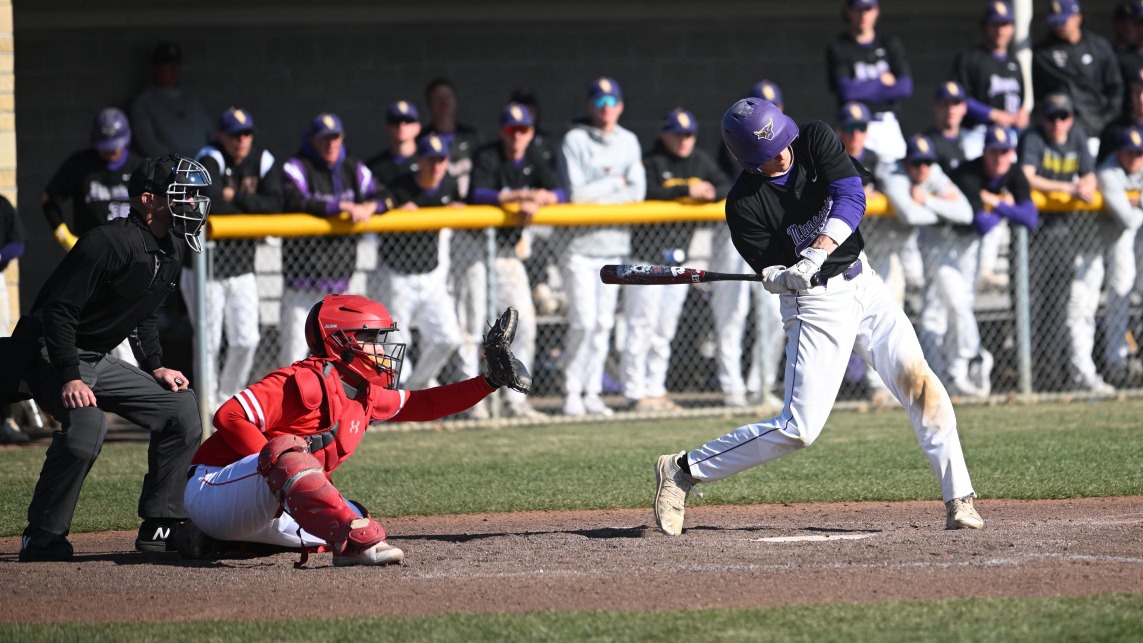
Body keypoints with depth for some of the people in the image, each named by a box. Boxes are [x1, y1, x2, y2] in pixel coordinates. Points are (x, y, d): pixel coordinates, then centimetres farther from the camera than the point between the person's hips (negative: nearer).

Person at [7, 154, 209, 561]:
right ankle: (42, 539, -21)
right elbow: (60, 310, -25)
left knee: (182, 408, 3)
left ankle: (159, 527, 9)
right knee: (86, 422, -34)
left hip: (98, 361, 9)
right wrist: (71, 379, -31)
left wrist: (155, 367, 8)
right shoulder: (108, 242, -22)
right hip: (49, 357, -9)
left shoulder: (169, 253, 8)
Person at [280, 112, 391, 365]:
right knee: (294, 347, -7)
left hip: (339, 278, 5)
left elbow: (384, 197, 9)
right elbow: (296, 202, -24)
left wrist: (369, 207, -15)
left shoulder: (354, 170, 10)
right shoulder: (296, 167, -8)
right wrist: (341, 206, -27)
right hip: (303, 276, -5)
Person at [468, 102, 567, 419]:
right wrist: (519, 196, -38)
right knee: (474, 321, -12)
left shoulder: (534, 157, 5)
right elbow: (477, 195, -29)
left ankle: (515, 400, 11)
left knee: (525, 323, 5)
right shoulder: (487, 156, -14)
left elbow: (560, 193, -3)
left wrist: (538, 200, -23)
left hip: (510, 254, 7)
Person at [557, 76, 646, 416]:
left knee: (604, 322, 5)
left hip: (615, 244, 5)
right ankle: (572, 392, -1)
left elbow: (638, 191, 0)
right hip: (581, 245, -5)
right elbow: (576, 192, -14)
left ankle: (592, 392, 11)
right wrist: (615, 182, -5)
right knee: (584, 321, -11)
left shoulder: (628, 142, 10)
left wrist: (596, 196, -12)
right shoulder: (575, 140, -5)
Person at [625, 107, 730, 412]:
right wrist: (686, 191, -30)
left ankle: (656, 390, 18)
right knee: (642, 325, -8)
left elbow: (727, 186, 8)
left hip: (678, 257, 7)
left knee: (665, 330, 11)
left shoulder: (700, 161, 11)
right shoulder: (652, 161, -9)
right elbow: (647, 192, -24)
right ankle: (636, 393, -4)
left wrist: (712, 193, -14)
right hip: (647, 254, -7)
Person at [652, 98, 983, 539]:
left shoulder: (816, 140, -6)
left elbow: (852, 198, -16)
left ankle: (959, 502, -2)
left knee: (919, 383, -6)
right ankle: (683, 471, 1)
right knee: (798, 429, -10)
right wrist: (784, 277, -33)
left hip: (862, 283, 5)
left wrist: (815, 255, -28)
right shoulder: (744, 204, -15)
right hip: (816, 303, -5)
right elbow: (770, 274, -9)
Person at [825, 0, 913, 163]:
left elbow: (905, 87, 2)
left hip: (888, 125, 4)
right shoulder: (838, 49, 1)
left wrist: (864, 89, -4)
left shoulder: (891, 44, 12)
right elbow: (846, 91, -11)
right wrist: (882, 82, 0)